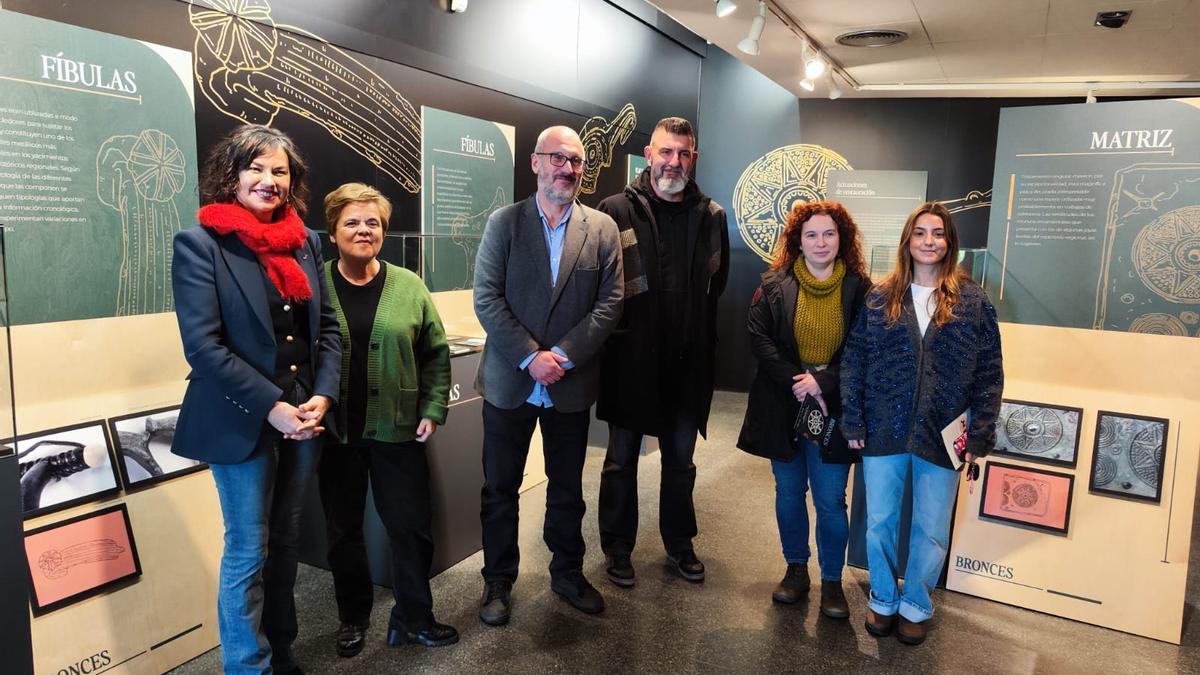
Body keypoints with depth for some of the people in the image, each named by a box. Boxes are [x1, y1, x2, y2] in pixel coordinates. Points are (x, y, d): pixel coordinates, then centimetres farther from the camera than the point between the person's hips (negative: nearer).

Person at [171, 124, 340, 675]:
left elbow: (327, 326, 8)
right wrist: (271, 407, -18)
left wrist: (323, 395, -6)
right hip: (243, 421, -5)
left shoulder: (305, 240, 7)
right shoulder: (199, 243, -9)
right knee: (249, 551, 7)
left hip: (304, 415, 5)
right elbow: (203, 345, -15)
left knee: (285, 540, 18)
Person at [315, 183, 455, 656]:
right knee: (343, 529, 13)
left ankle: (413, 617, 26)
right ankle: (353, 617, 33)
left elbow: (436, 354, 4)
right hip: (334, 432, 0)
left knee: (411, 524, 7)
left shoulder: (409, 287, 1)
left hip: (397, 429, 1)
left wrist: (432, 410, -2)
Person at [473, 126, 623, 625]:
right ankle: (498, 581, 28)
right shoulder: (504, 222, -1)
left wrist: (562, 355, -14)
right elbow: (486, 299, -7)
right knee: (500, 488, 11)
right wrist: (530, 357, -16)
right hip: (509, 381, -1)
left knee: (568, 488, 15)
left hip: (572, 384, 1)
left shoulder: (602, 229, 2)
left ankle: (568, 573, 34)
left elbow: (609, 304, -3)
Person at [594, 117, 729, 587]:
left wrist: (701, 338, 8)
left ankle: (679, 545, 36)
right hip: (630, 360, -3)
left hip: (688, 362, 3)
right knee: (622, 459, 12)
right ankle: (618, 548, 30)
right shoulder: (617, 211, -8)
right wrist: (612, 333, -7)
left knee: (681, 459, 18)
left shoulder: (711, 216, 3)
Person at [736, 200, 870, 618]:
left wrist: (822, 381, -15)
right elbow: (759, 338, -5)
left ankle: (832, 581, 21)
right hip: (784, 407, 2)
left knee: (831, 501, 2)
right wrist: (795, 382, -14)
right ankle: (796, 569, 32)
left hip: (833, 410, -1)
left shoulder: (859, 288, -2)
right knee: (789, 493, 14)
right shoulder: (775, 285, -1)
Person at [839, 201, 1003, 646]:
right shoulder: (879, 299, 0)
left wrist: (980, 435, -6)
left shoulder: (973, 301, -2)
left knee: (931, 530, 12)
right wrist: (853, 422, -5)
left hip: (942, 436, 0)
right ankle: (883, 600, 34)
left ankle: (916, 605, 34)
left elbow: (990, 373, -1)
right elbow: (853, 361, 0)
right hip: (884, 431, 1)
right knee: (880, 522, 12)